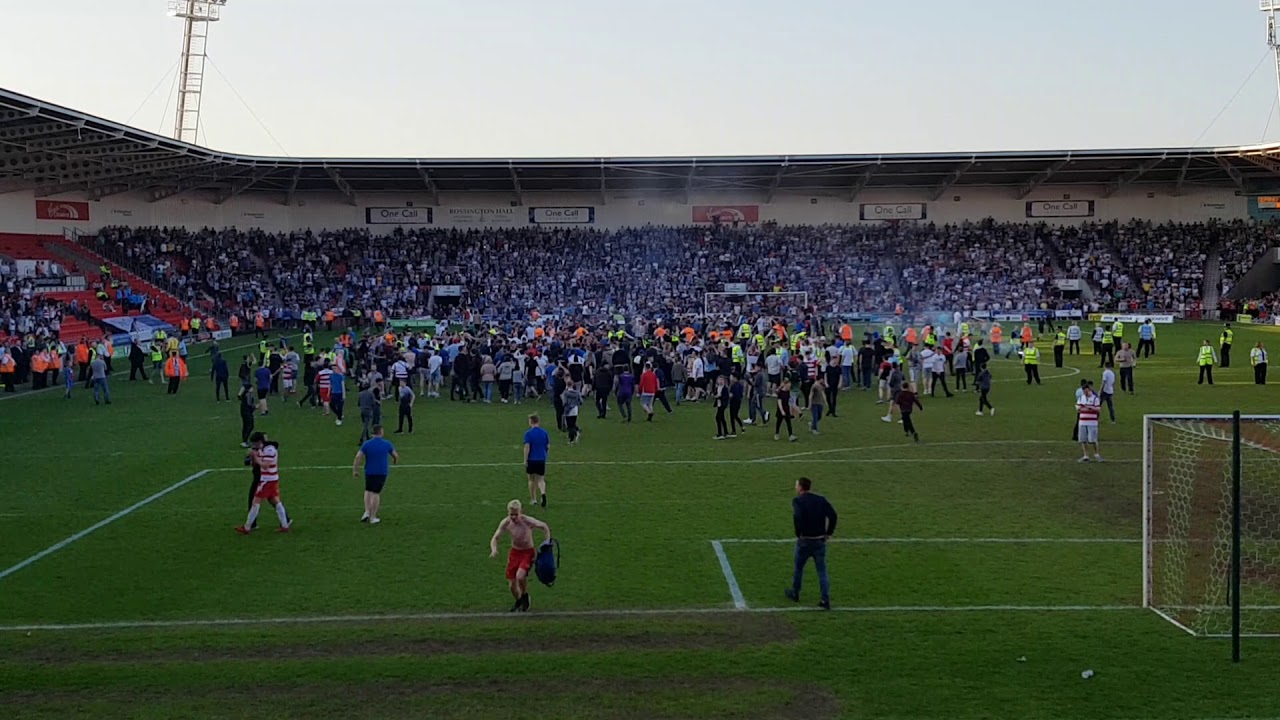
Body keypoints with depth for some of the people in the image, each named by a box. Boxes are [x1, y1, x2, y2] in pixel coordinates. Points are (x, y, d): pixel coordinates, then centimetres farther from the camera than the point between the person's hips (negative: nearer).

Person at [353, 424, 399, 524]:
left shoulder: (367, 444, -7)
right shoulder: (387, 444, -6)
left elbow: (358, 457, -13)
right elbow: (395, 455, 6)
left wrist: (355, 470, -3)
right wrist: (396, 460, 30)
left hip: (369, 472, 1)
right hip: (382, 472, -1)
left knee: (368, 491, 21)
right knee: (376, 493, 5)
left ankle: (367, 512, 8)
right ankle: (373, 517, 9)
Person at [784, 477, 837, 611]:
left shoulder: (798, 500, -10)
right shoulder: (821, 499, 3)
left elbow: (797, 517, -27)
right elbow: (833, 515, -7)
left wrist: (798, 533, -13)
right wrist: (829, 533, 1)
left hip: (804, 540, -3)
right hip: (820, 540, 3)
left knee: (798, 568, 18)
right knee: (822, 571, 7)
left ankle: (795, 594, 34)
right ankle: (825, 600, 2)